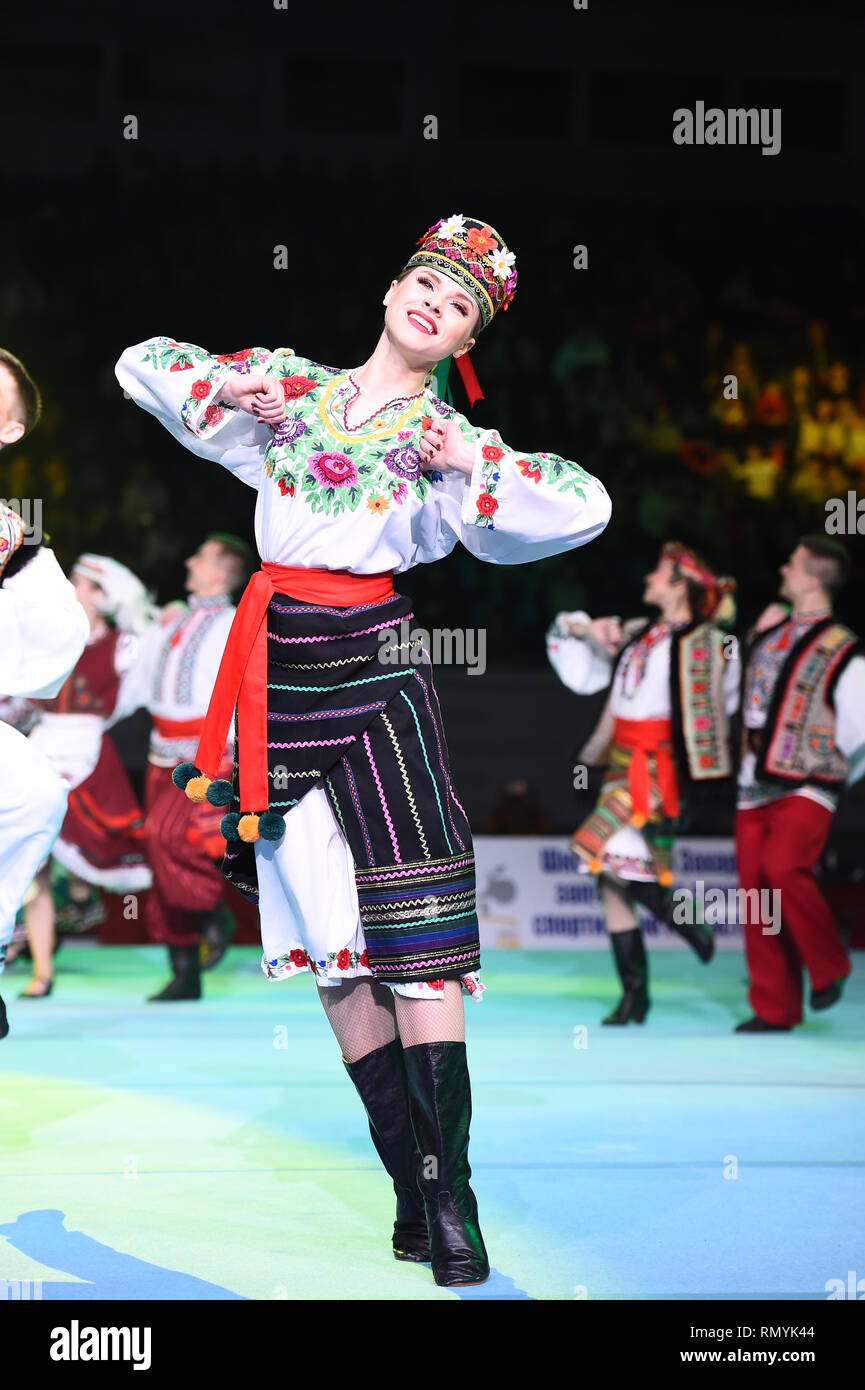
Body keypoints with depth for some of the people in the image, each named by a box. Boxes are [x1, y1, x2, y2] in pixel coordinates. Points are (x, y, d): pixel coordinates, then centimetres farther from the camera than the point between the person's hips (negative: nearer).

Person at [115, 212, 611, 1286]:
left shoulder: (449, 438, 5)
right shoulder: (285, 383, 12)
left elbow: (588, 505, -6)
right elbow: (143, 363, 17)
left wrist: (471, 458, -13)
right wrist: (233, 394, 1)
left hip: (372, 668, -3)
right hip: (278, 675, 3)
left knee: (414, 936, -11)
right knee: (323, 934, 2)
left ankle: (451, 1197, -7)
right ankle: (413, 1191, 8)